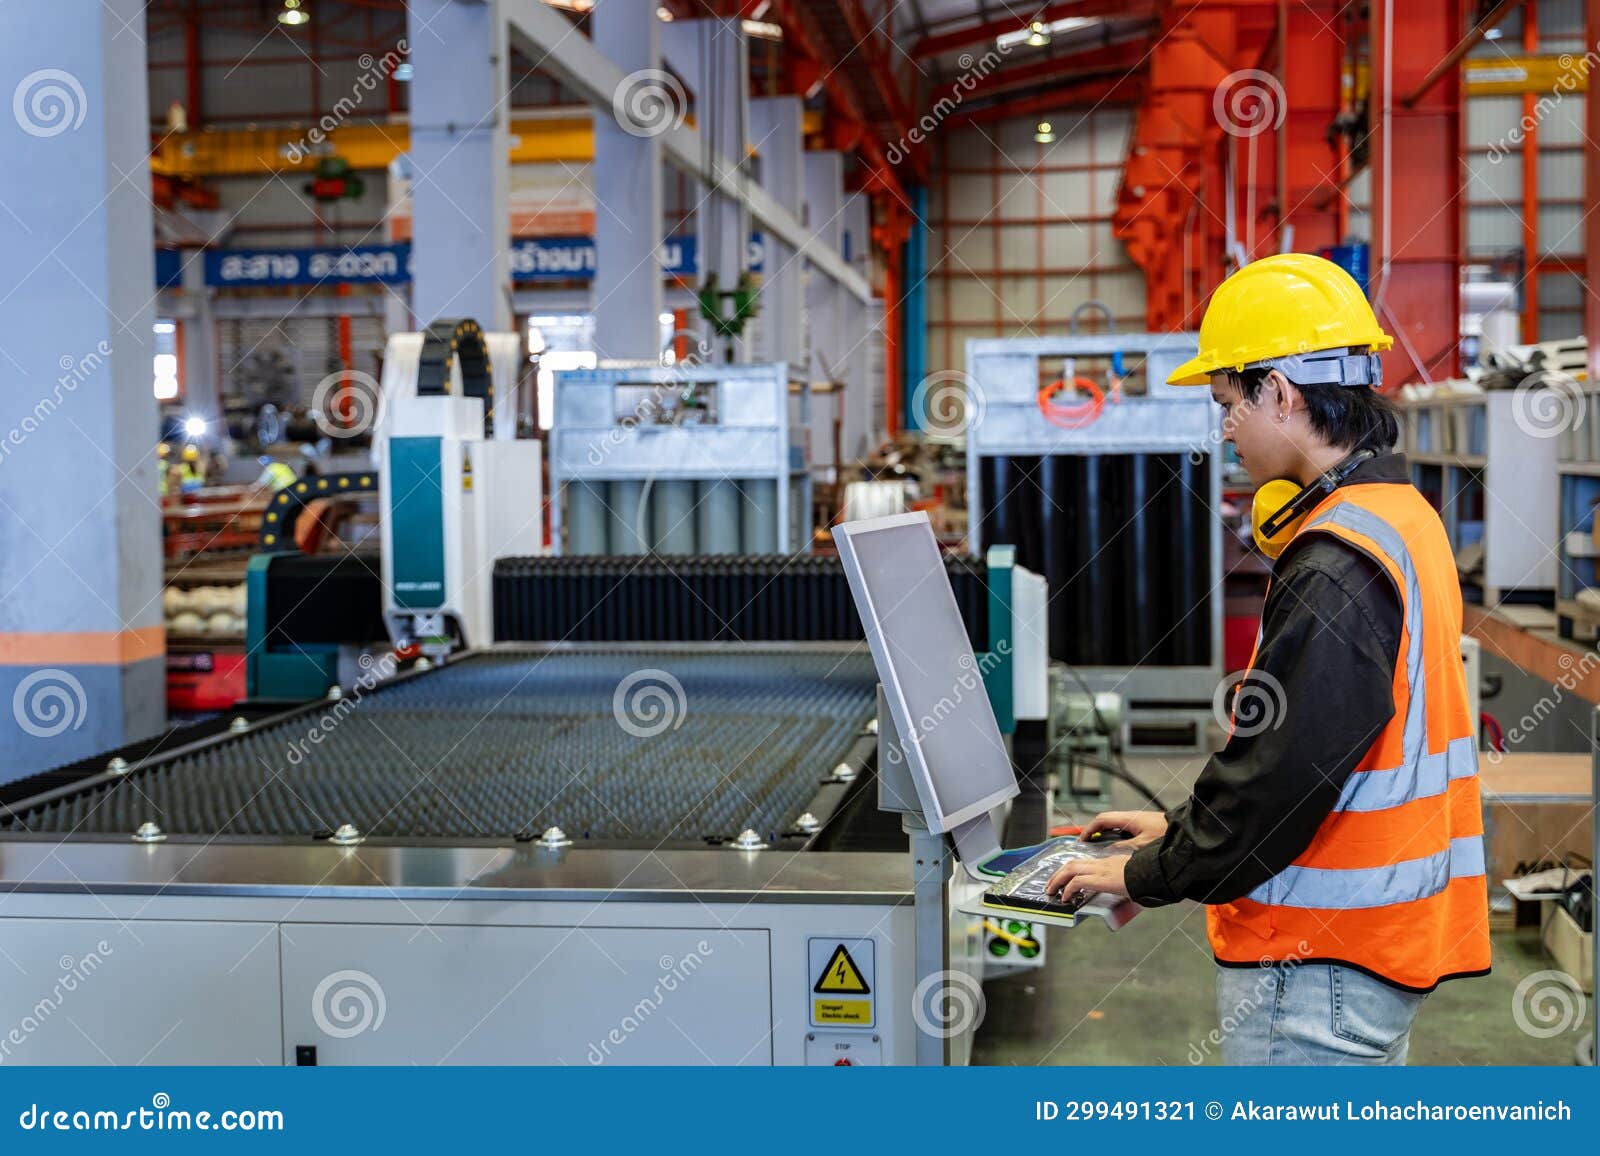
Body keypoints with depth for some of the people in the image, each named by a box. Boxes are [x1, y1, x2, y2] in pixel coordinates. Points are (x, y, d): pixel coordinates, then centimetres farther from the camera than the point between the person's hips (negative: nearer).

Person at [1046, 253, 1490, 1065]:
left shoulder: (1336, 568, -22)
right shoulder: (1402, 518, 11)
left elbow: (1280, 770, -22)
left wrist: (1144, 876, -8)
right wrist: (1181, 829, 14)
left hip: (1318, 960, -10)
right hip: (1380, 934, 10)